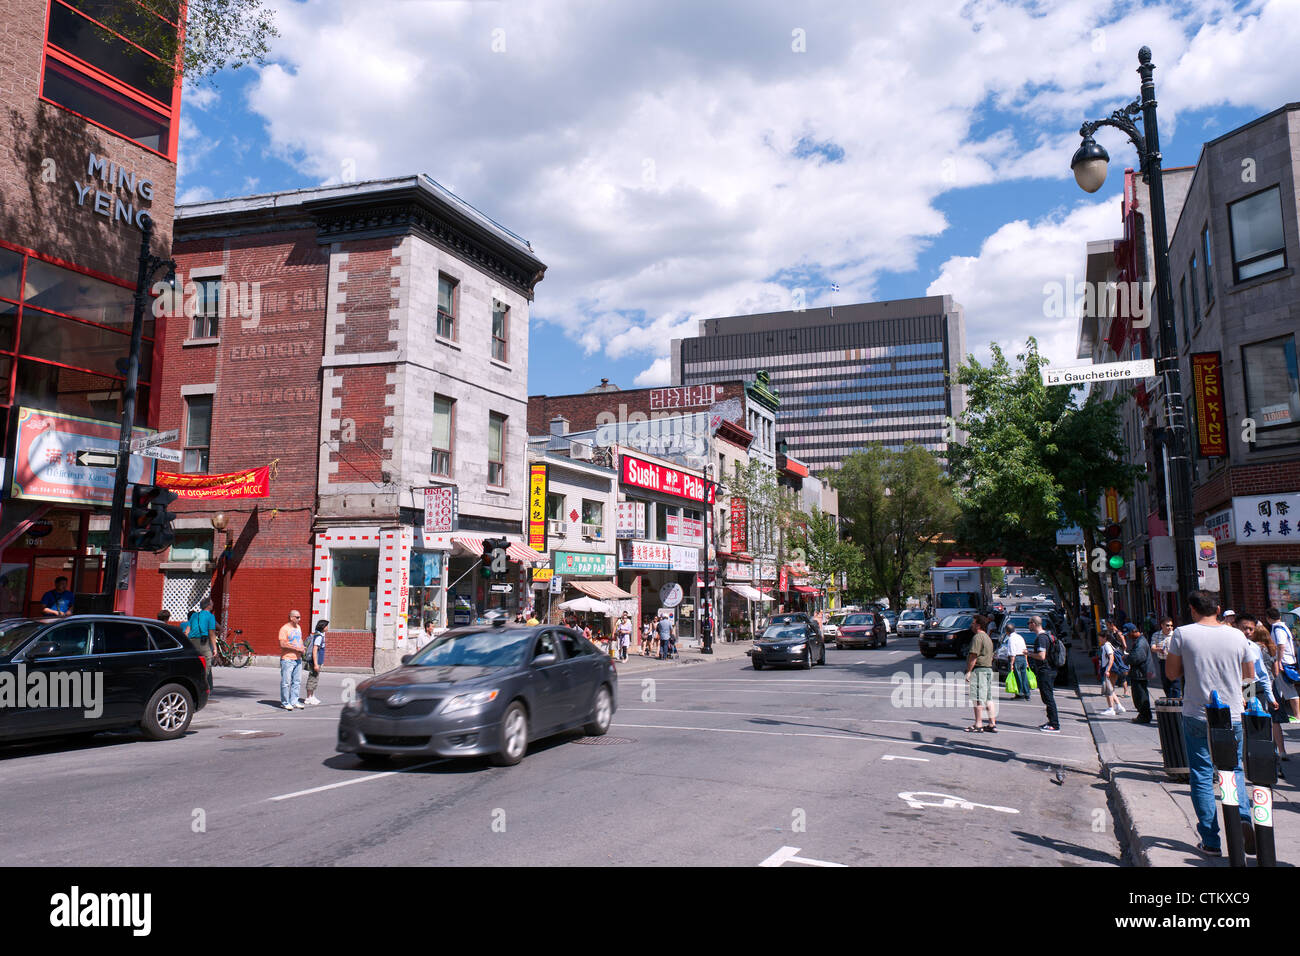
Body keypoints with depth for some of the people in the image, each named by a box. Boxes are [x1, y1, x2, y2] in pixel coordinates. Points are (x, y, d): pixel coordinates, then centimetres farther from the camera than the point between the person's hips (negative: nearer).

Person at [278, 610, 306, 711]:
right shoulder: (284, 628, -11)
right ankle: (285, 703, 6)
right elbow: (283, 644, -18)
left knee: (297, 682, 10)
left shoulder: (298, 627, 14)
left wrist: (302, 647, 6)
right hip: (287, 659, -8)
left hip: (298, 659, 8)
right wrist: (297, 648, -18)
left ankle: (294, 701, 18)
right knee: (286, 682, -2)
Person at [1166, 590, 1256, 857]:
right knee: (1234, 770, 19)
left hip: (1197, 716, -2)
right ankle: (1242, 815, -5)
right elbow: (1250, 675, 11)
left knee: (1202, 777, 6)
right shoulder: (1237, 636, -2)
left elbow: (1172, 673, -2)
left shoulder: (1182, 634, -9)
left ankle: (1211, 842, 8)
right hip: (1233, 716, 2)